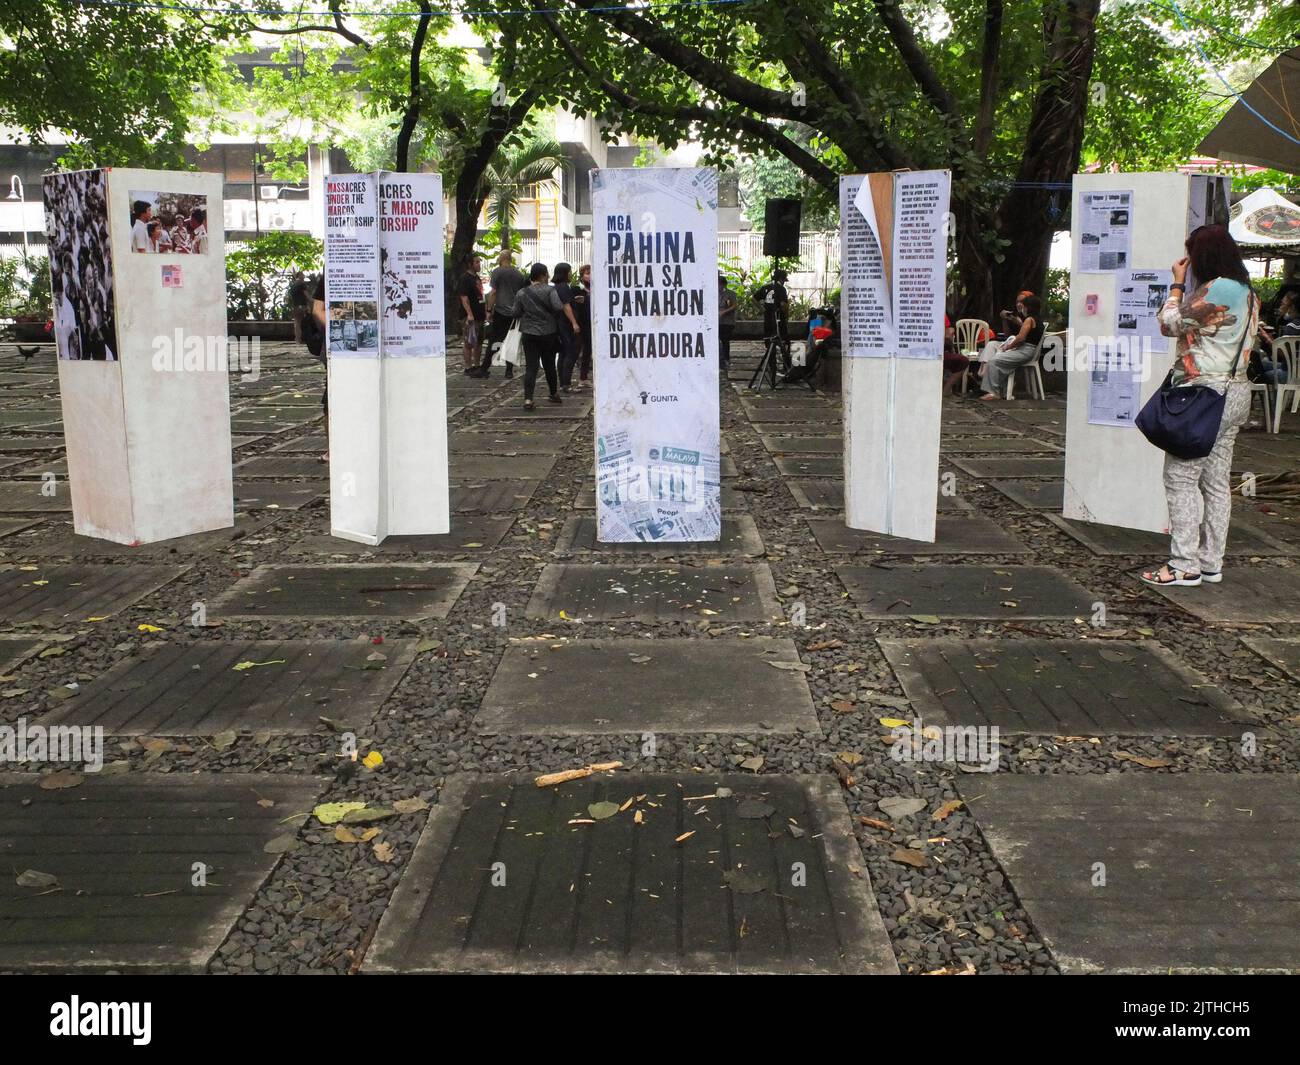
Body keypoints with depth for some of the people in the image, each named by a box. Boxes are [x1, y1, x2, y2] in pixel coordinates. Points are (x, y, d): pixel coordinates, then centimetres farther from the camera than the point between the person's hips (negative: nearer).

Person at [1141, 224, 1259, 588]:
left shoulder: (1214, 291, -16)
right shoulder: (1247, 293, 13)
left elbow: (1170, 324, -10)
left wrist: (1177, 284, 3)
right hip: (1235, 392, 10)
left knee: (1181, 477, -5)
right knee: (1217, 482, 11)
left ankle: (1184, 565, -4)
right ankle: (1211, 564, 16)